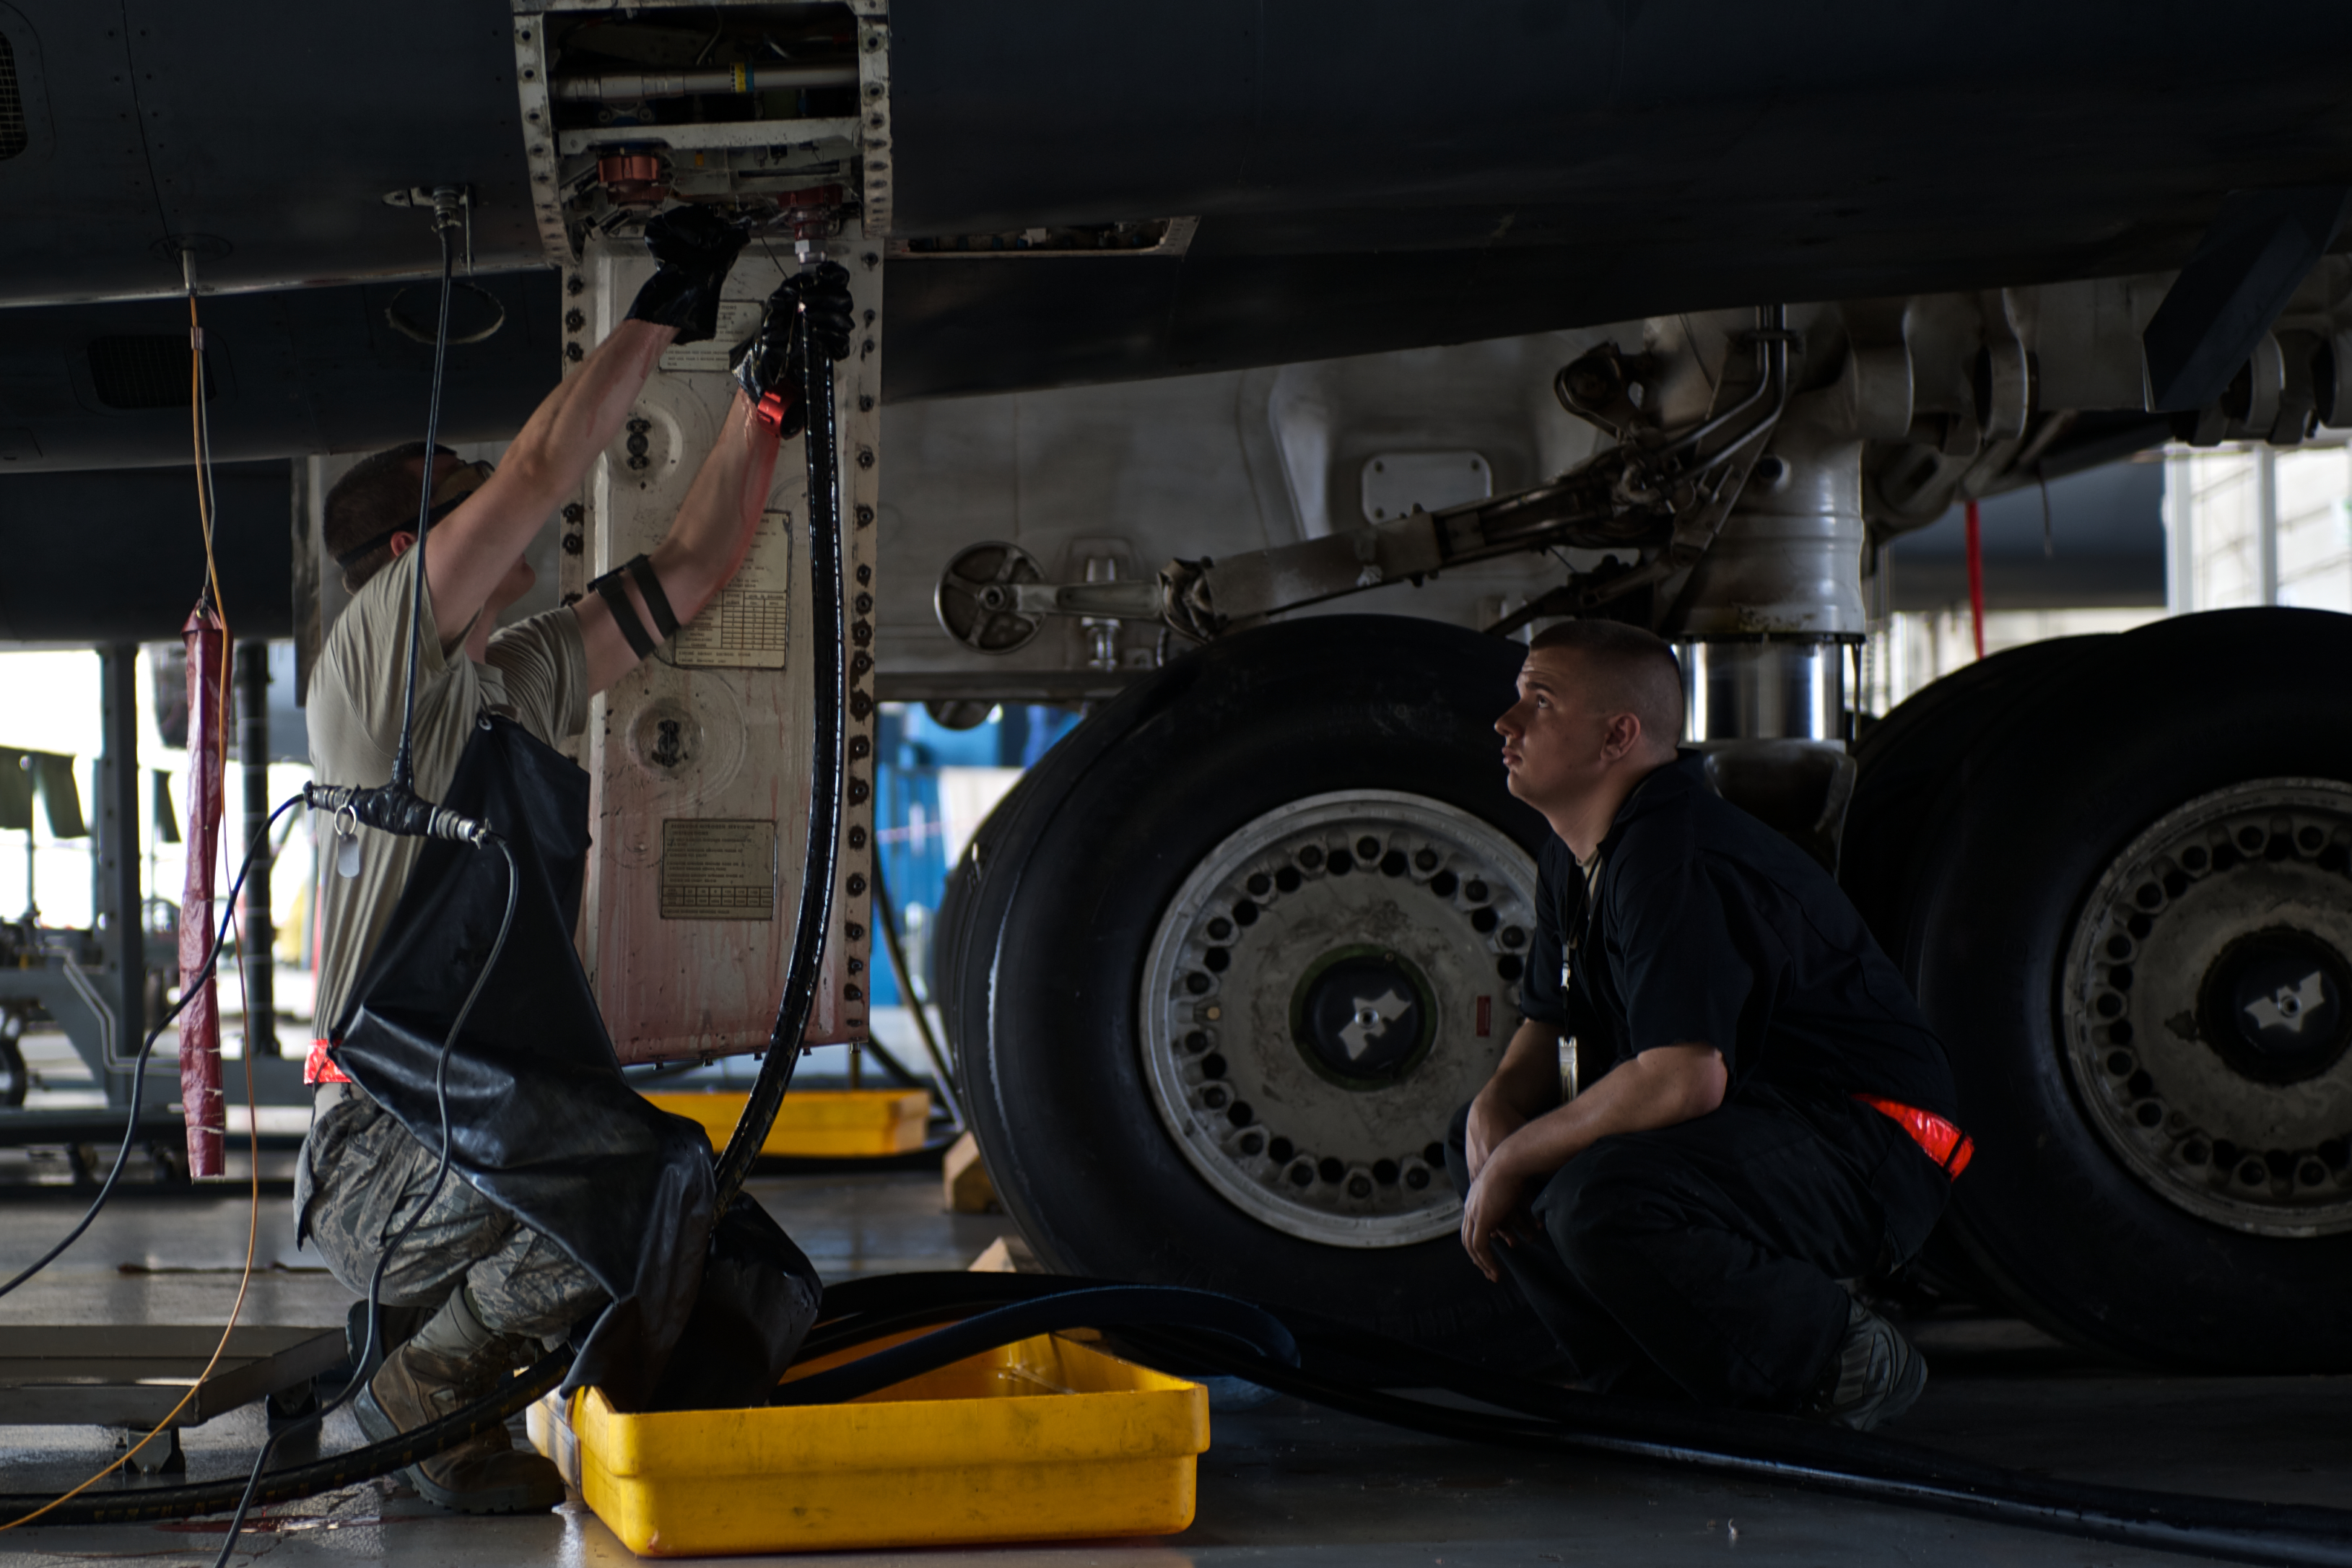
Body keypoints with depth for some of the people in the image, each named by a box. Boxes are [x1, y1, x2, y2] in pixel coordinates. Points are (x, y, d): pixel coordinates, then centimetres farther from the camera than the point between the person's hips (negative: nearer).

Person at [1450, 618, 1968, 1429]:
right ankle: (1656, 1386, 10)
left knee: (1599, 1203, -35)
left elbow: (1683, 1081, -32)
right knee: (1475, 1141, 11)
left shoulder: (1675, 860, -24)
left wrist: (1517, 1159, -21)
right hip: (1751, 1122, 11)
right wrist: (1497, 1105, -4)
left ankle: (1836, 1356, -11)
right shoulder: (1578, 856, 10)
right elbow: (1546, 1027, 20)